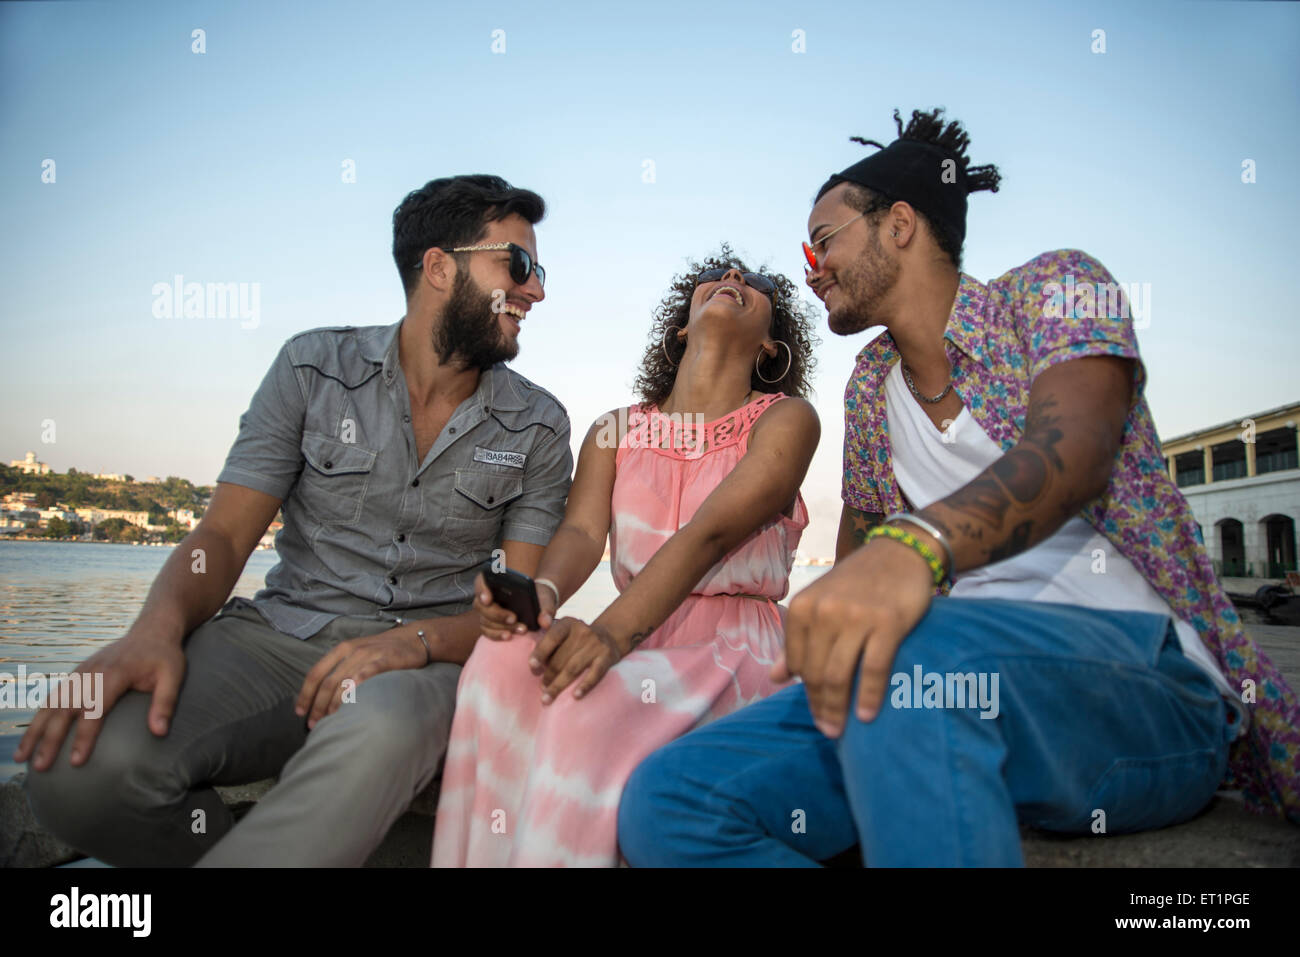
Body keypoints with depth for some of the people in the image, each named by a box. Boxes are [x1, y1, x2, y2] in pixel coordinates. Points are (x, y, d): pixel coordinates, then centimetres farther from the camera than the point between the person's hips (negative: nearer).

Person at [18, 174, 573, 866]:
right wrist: (156, 630, -20)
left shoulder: (538, 426, 5)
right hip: (281, 632, 2)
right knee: (83, 764, -26)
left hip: (427, 659, -1)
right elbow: (224, 534, 2)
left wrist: (421, 640, -21)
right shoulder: (314, 367, 5)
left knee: (379, 731, -39)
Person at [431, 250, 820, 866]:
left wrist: (613, 631, -32)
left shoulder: (785, 419, 1)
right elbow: (582, 531, -3)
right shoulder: (616, 431, 15)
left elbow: (710, 534, -16)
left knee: (597, 698, -34)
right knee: (504, 658, -28)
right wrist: (541, 593, -27)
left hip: (735, 649, -3)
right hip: (637, 649, 3)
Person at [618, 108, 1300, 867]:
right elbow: (858, 544, 22)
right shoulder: (869, 387, 18)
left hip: (1148, 676, -5)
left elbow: (1071, 448, -20)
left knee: (905, 652, -41)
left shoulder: (1055, 287, 1)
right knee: (664, 803, -16)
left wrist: (915, 544, -40)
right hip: (962, 681, 5)